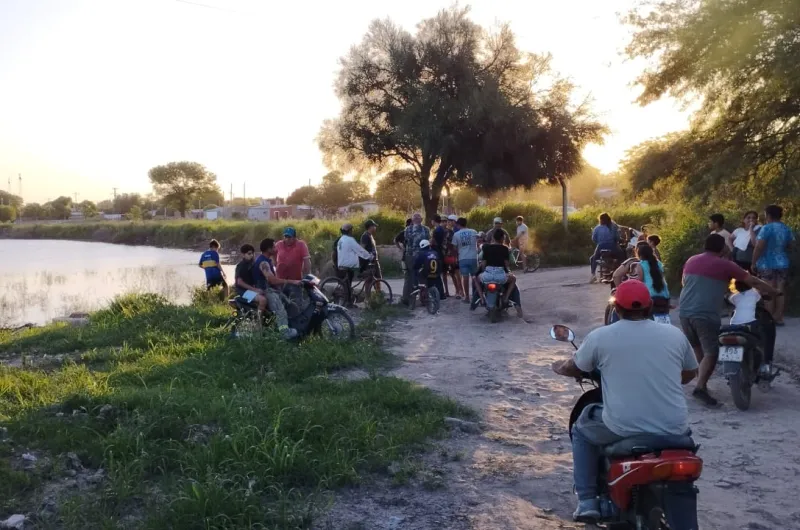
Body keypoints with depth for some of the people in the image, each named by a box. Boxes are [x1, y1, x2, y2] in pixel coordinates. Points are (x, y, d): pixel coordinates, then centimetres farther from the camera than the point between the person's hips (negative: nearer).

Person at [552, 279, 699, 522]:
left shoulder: (600, 336, -4)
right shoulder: (675, 334, 3)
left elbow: (572, 369, 12)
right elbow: (691, 373, 20)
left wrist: (558, 366, 35)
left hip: (623, 428, -3)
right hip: (673, 429, 3)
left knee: (582, 429, 28)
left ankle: (587, 502, 21)